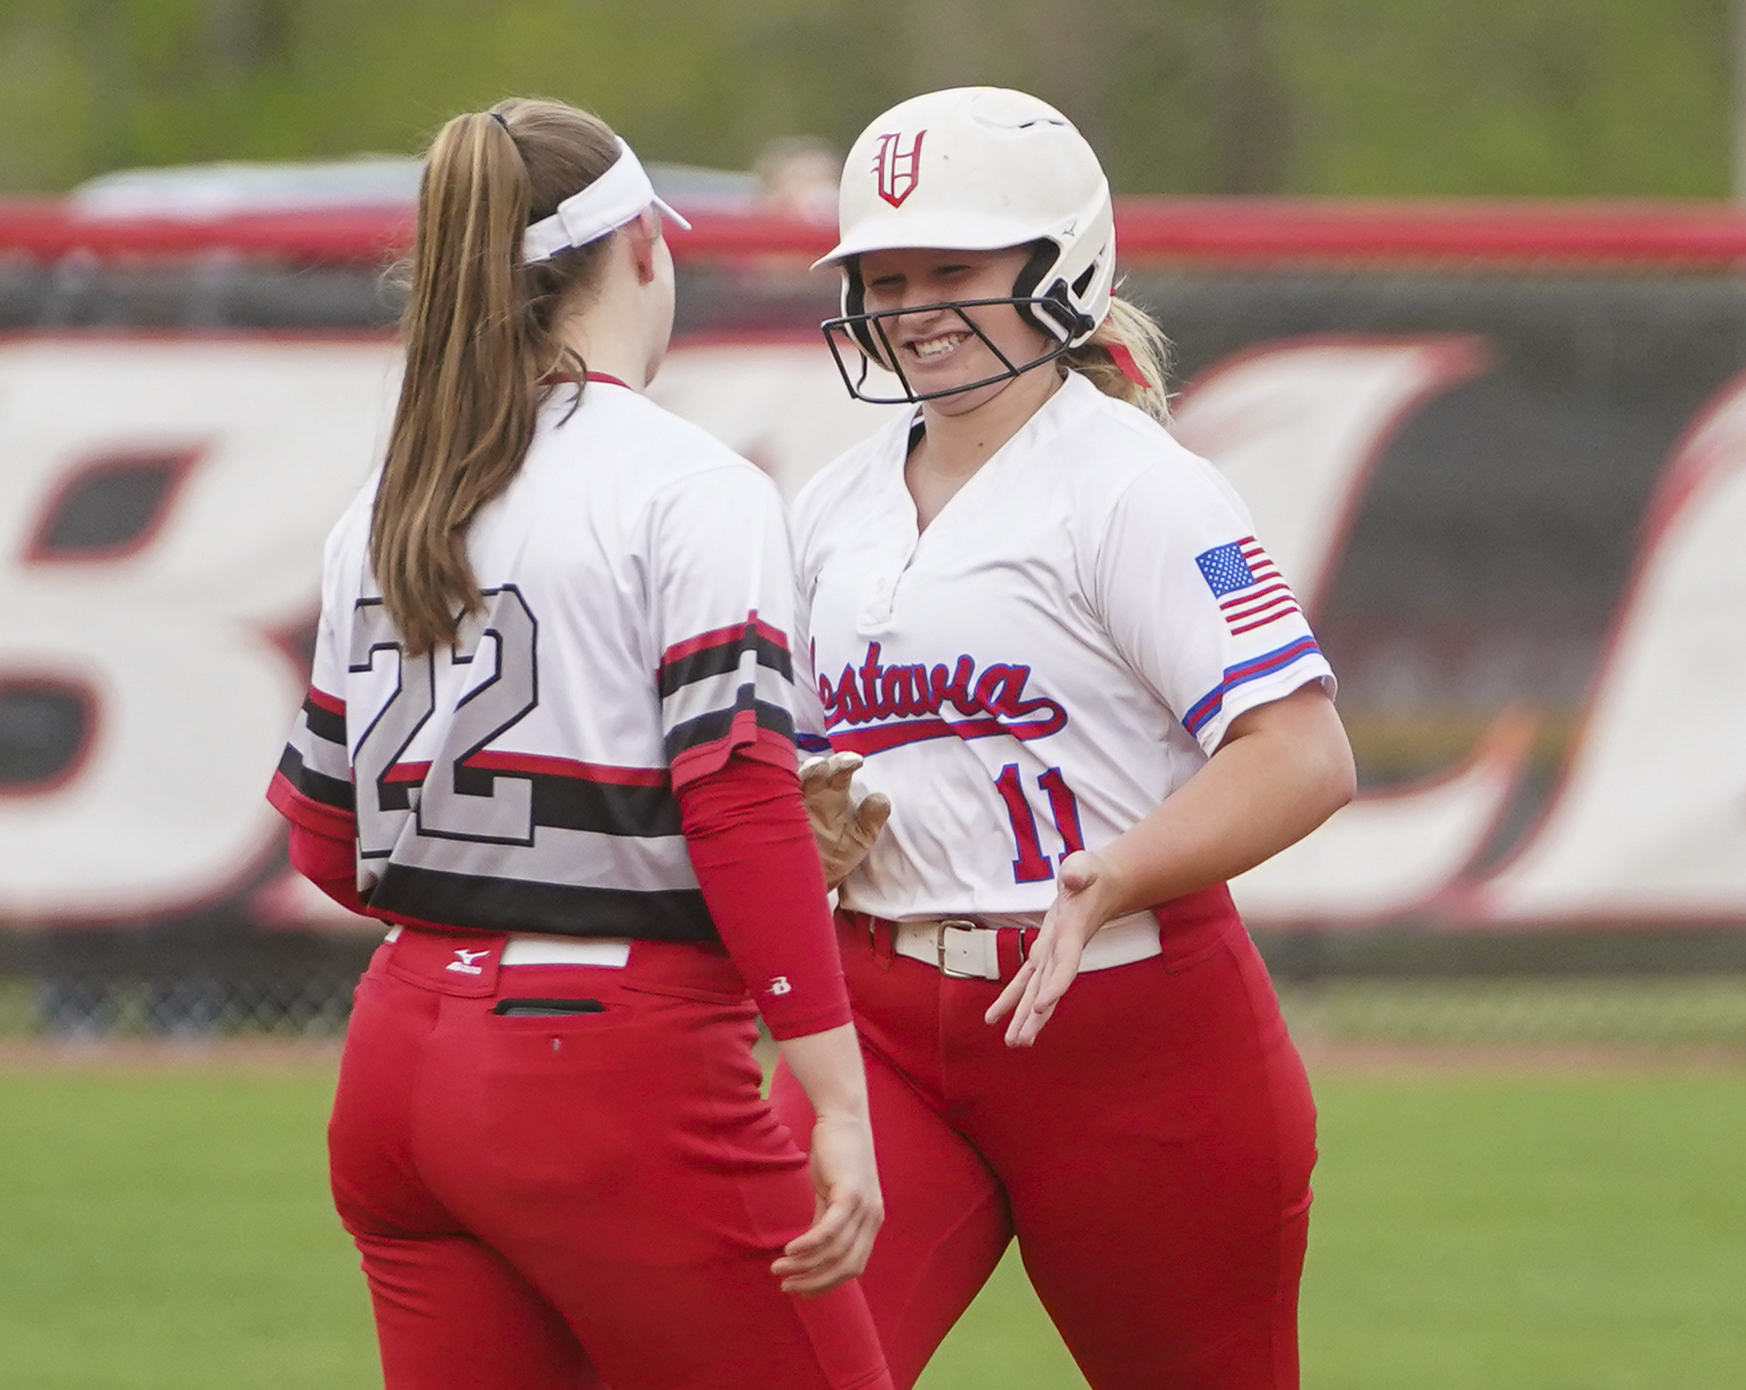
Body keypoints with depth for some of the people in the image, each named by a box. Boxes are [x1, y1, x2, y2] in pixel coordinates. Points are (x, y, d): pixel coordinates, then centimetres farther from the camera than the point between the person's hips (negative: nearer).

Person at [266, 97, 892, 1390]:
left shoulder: (386, 509, 12)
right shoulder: (693, 491, -8)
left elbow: (328, 841, 16)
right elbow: (742, 803, -16)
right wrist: (840, 1103, -17)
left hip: (403, 1064, 7)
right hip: (615, 1066, -7)